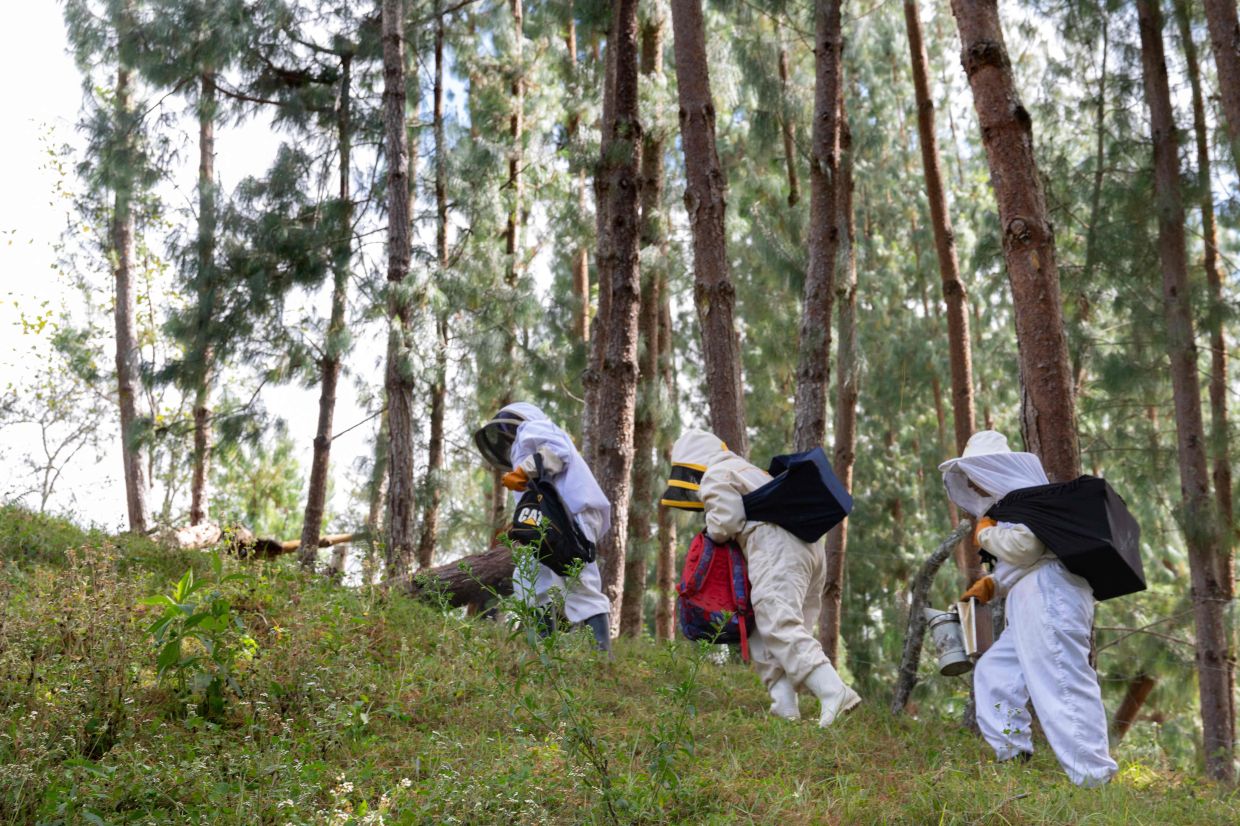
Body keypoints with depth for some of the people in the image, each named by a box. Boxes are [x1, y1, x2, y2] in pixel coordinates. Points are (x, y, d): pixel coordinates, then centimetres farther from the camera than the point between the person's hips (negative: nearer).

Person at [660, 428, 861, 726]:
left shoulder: (716, 477, 7)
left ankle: (834, 693, -34)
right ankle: (785, 707, -6)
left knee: (779, 626, -19)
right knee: (765, 636, 9)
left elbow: (726, 523, -4)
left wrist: (712, 532, 17)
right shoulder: (749, 471, 37)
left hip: (778, 549, -10)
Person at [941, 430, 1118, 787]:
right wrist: (993, 584, 14)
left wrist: (986, 533, -2)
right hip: (1032, 608, 11)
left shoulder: (1023, 491, -6)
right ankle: (1013, 757, 17)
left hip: (1049, 597, -11)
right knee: (994, 673, 15)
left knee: (1062, 684, -14)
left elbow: (1023, 546, -19)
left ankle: (1094, 778, -15)